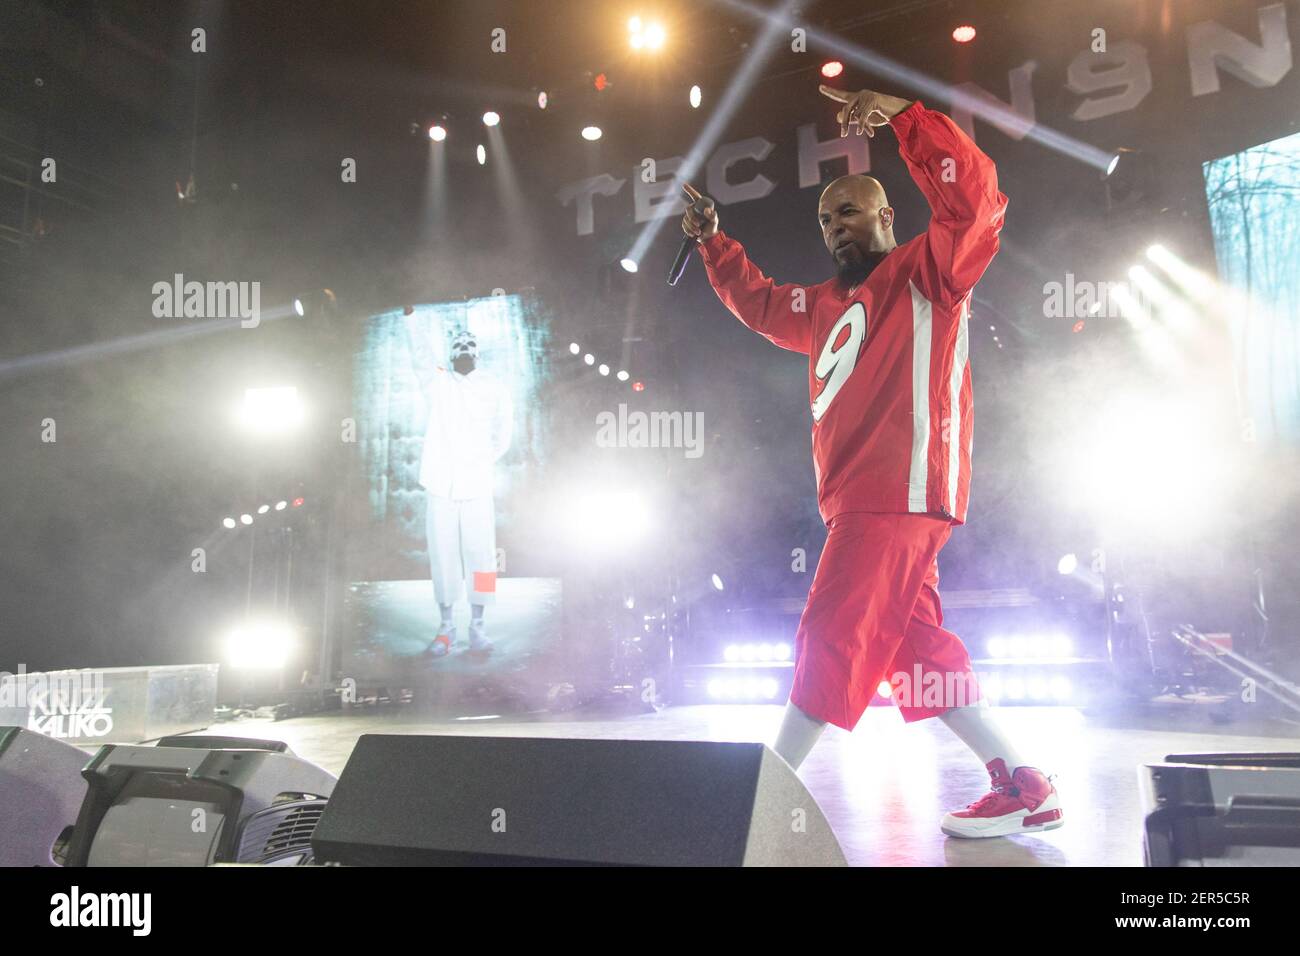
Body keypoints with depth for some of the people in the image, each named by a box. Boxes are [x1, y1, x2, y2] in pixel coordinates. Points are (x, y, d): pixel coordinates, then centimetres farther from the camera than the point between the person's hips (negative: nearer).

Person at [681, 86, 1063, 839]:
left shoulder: (928, 271, 3)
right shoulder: (829, 305, 25)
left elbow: (976, 201, -14)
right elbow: (761, 305, 38)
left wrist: (904, 117, -19)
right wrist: (714, 242, 30)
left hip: (900, 490, -9)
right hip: (862, 498, 9)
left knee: (832, 636, -8)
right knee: (917, 646, 6)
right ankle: (1022, 787, 12)